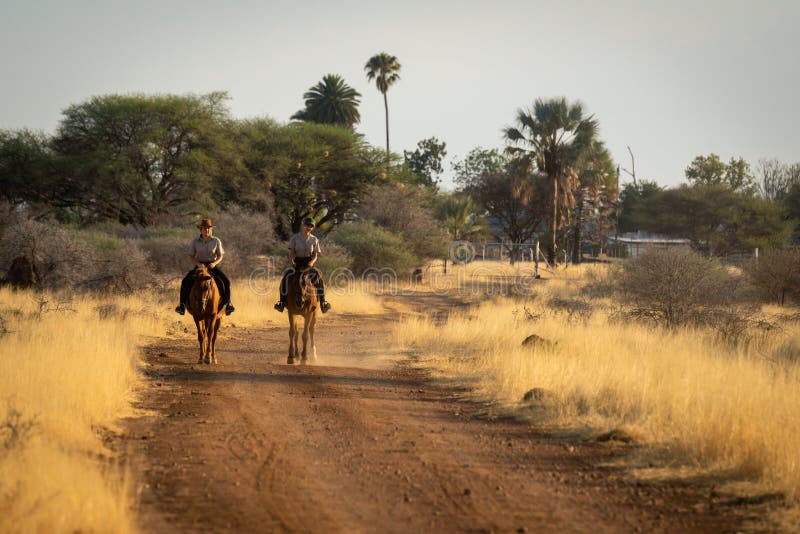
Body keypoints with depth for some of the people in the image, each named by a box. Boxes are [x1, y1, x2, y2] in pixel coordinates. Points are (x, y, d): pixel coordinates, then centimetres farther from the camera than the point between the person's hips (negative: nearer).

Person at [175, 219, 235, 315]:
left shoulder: (216, 241, -1)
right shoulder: (195, 241, -1)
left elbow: (220, 256, 2)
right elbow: (191, 256, 3)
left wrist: (214, 263, -18)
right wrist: (198, 264, -15)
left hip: (212, 266, 0)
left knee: (226, 281, -21)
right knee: (186, 281, -23)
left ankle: (227, 303, -5)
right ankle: (182, 305, -18)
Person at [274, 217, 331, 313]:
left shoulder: (314, 239, 6)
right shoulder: (295, 238, 3)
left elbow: (315, 256, 4)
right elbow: (291, 253, 1)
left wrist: (311, 263, -16)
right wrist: (292, 262, -18)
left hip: (308, 265, 0)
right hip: (297, 265, 0)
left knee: (318, 276, -27)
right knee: (286, 275, -27)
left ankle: (323, 302, -25)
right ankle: (282, 302, -26)